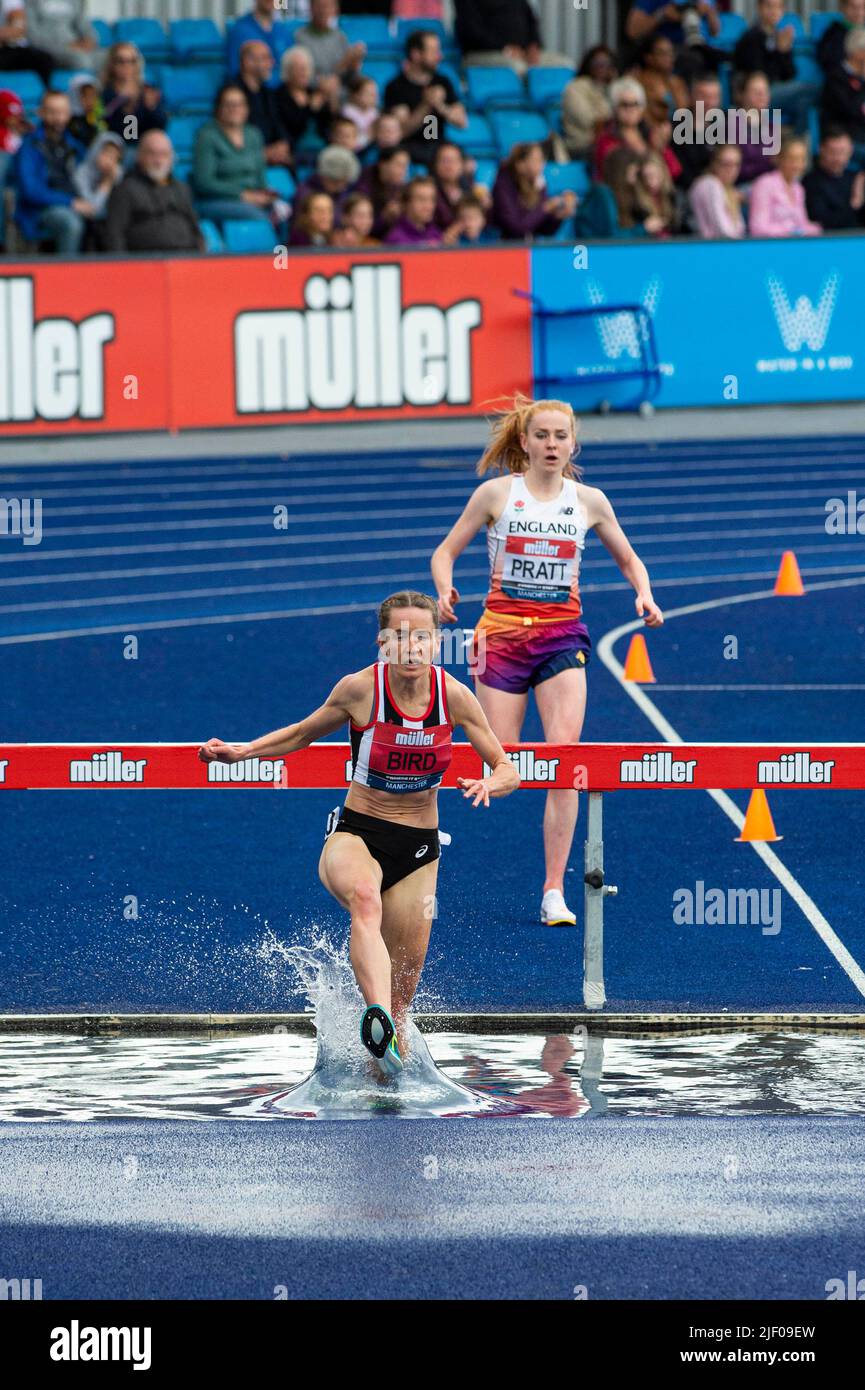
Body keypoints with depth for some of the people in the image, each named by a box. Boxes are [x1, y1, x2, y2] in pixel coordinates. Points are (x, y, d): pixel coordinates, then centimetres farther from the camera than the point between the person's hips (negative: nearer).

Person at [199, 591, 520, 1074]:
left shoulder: (454, 696, -7)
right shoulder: (360, 689, -10)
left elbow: (508, 771, 0)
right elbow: (303, 733, 10)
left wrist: (489, 785, -22)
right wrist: (242, 751, -1)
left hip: (418, 850, 3)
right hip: (356, 835, -3)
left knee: (402, 992, 4)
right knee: (365, 899, -40)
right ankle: (377, 1016, -60)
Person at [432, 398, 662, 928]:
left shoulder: (589, 501, 6)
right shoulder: (496, 493, 1)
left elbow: (629, 558, 18)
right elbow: (447, 552, 6)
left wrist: (646, 596, -2)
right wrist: (445, 590, -15)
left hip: (562, 635, 1)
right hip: (503, 632, -1)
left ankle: (554, 891, -14)